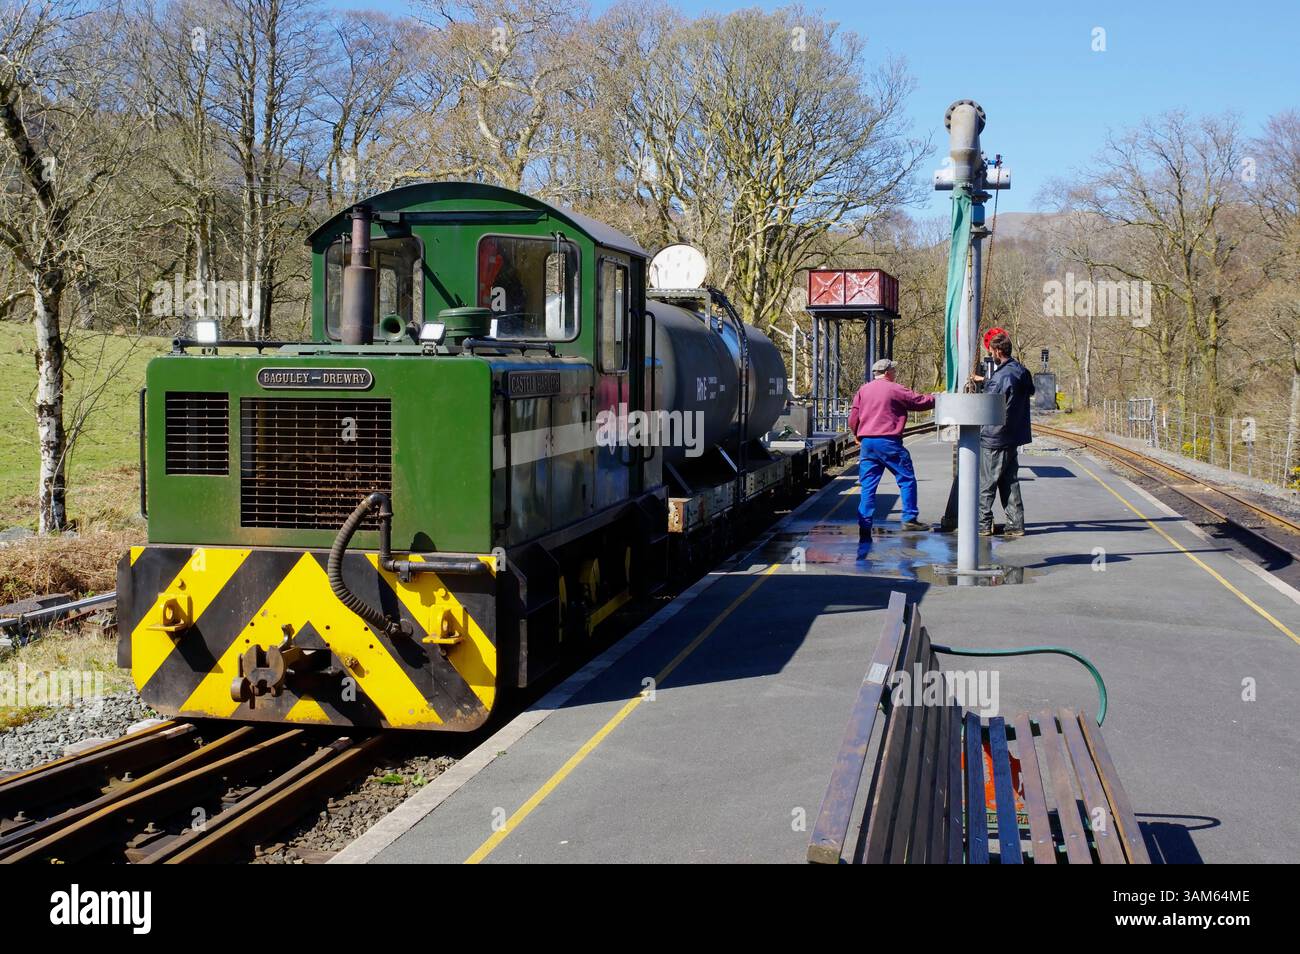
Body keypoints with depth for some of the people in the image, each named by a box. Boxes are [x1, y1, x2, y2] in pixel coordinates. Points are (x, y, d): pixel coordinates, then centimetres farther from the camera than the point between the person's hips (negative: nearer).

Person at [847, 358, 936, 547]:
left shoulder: (863, 390, 12)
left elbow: (853, 417, 12)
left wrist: (857, 435, 29)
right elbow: (919, 401, 2)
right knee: (907, 479, 5)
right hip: (888, 441, -5)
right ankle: (909, 519, 2)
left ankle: (864, 524, 1)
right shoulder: (895, 389, -3)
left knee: (868, 485, 6)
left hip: (867, 441, 5)